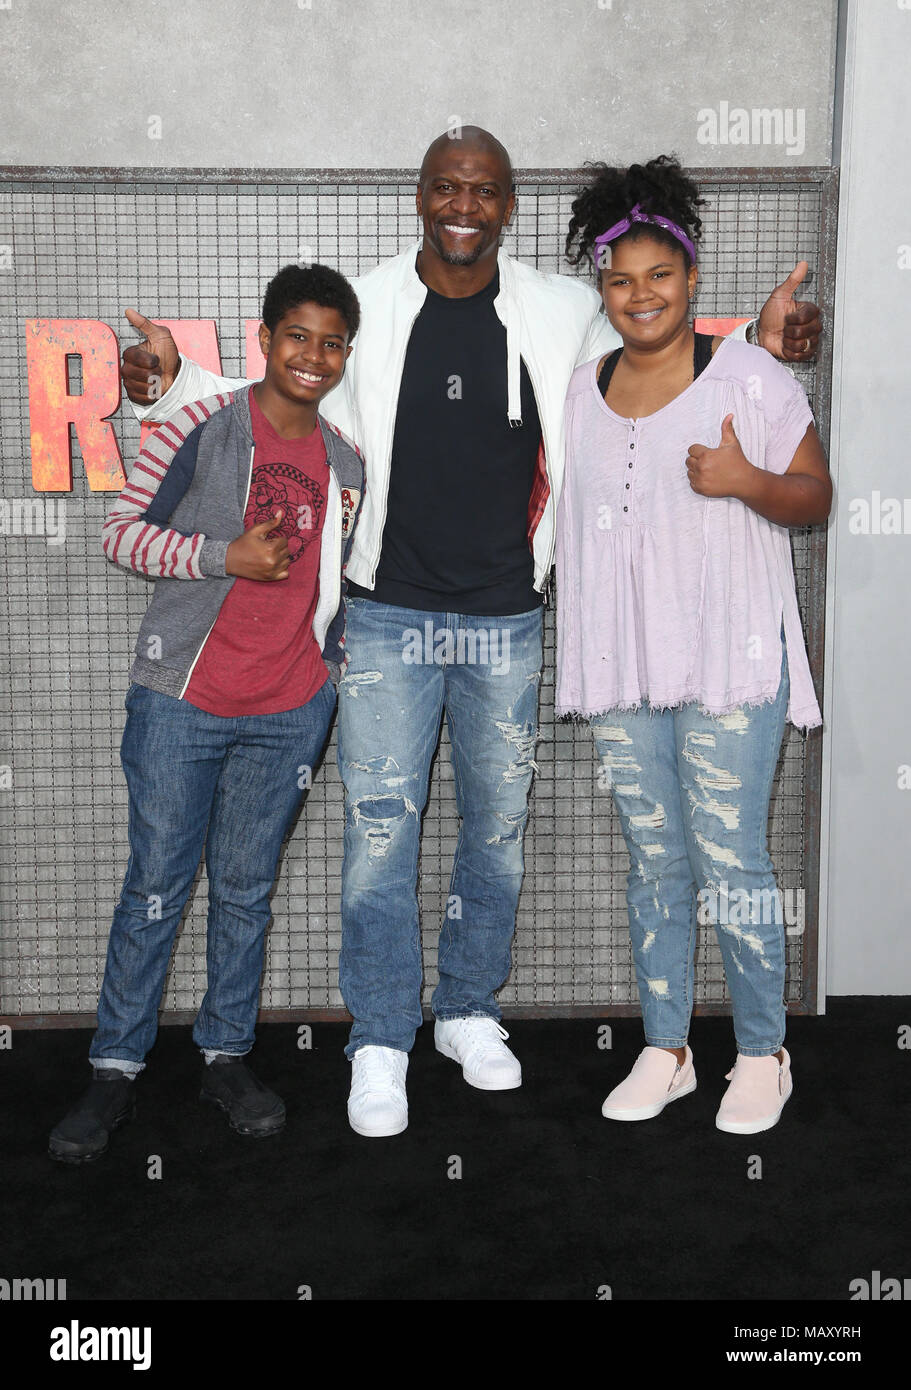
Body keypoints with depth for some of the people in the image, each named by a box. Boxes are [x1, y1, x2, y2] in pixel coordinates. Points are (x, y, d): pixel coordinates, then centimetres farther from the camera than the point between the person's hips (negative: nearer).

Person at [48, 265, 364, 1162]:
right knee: (155, 886, 4)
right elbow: (121, 531, -6)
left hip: (292, 710, 4)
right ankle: (115, 1070, 18)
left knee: (246, 888, 13)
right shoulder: (202, 427, -6)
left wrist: (339, 651, 12)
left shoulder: (345, 459, 8)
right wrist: (225, 557, -17)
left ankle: (226, 1055, 26)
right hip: (181, 699, -3)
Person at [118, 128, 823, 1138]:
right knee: (380, 829, 1)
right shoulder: (363, 308, -1)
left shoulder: (562, 314, 0)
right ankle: (380, 1043, 18)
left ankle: (469, 1012, 34)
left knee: (498, 827, 13)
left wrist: (761, 346, -3)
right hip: (389, 614, -1)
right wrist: (172, 381, -4)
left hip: (506, 620, 2)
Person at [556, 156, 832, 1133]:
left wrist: (746, 482, -19)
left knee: (729, 860, -2)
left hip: (728, 657, -4)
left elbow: (817, 499, 0)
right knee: (653, 861, 11)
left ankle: (763, 1054, 16)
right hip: (619, 663, 4)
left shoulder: (750, 376, -3)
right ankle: (664, 1050, 24)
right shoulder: (581, 388, 11)